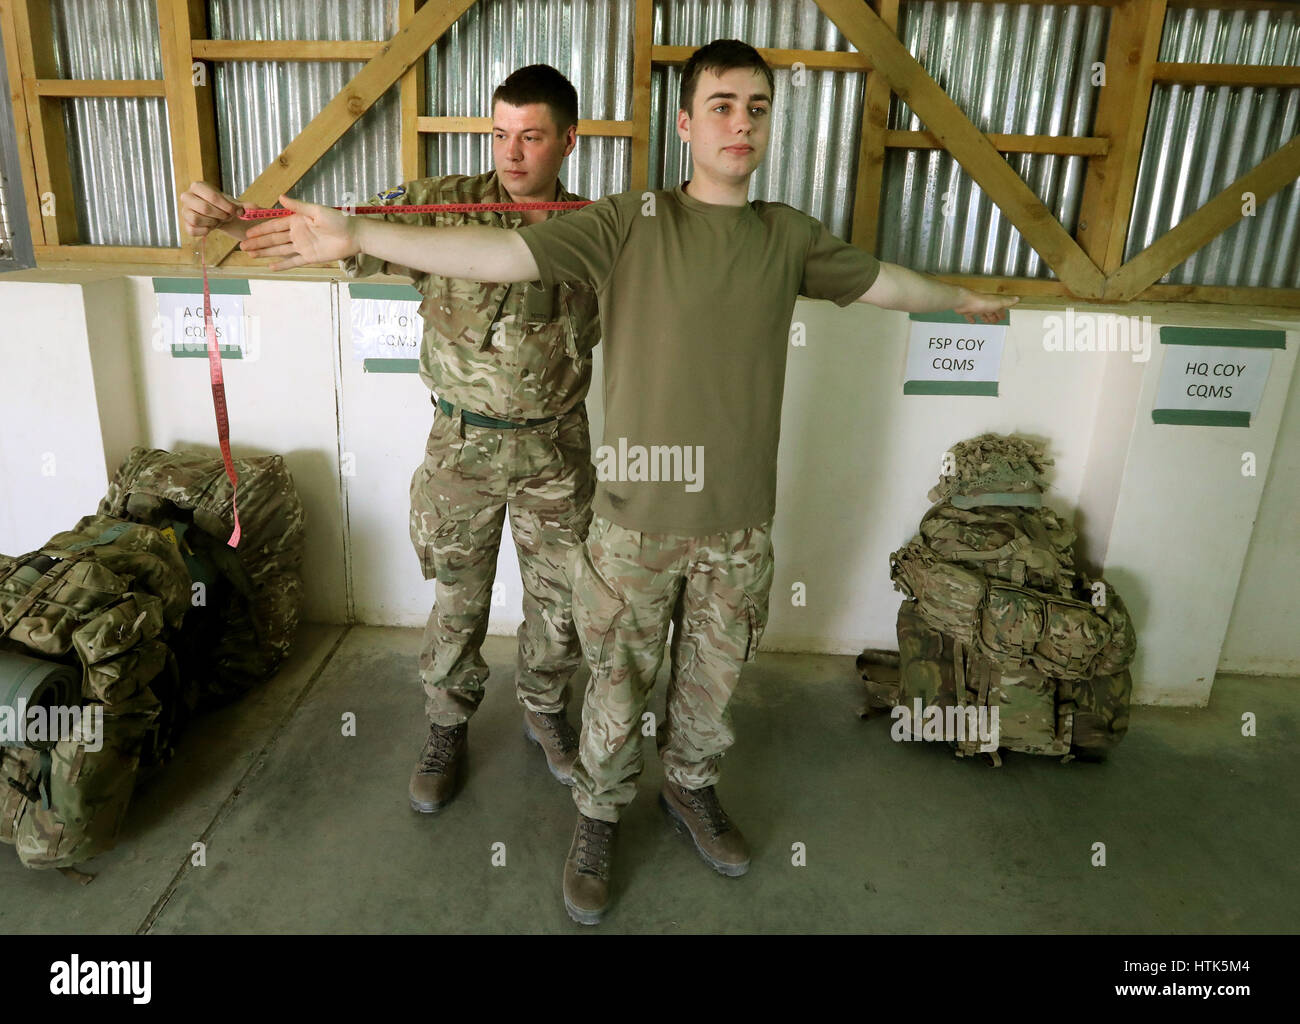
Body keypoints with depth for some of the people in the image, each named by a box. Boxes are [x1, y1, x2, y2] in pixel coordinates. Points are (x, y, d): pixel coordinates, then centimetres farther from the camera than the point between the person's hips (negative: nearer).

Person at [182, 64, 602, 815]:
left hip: (558, 445, 2)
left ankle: (545, 711, 40)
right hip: (465, 443, -1)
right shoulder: (443, 204, -8)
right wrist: (229, 220, -31)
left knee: (559, 596, 14)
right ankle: (449, 729, 35)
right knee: (458, 600, 12)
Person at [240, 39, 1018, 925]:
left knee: (715, 678, 20)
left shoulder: (788, 237, 5)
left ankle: (691, 786, 48)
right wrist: (356, 237, -23)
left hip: (739, 523, 4)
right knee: (620, 685, 12)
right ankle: (600, 817, 38)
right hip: (638, 518, -3)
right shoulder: (631, 223, -7)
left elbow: (881, 280, 22)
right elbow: (504, 255, -16)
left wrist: (962, 299, 36)